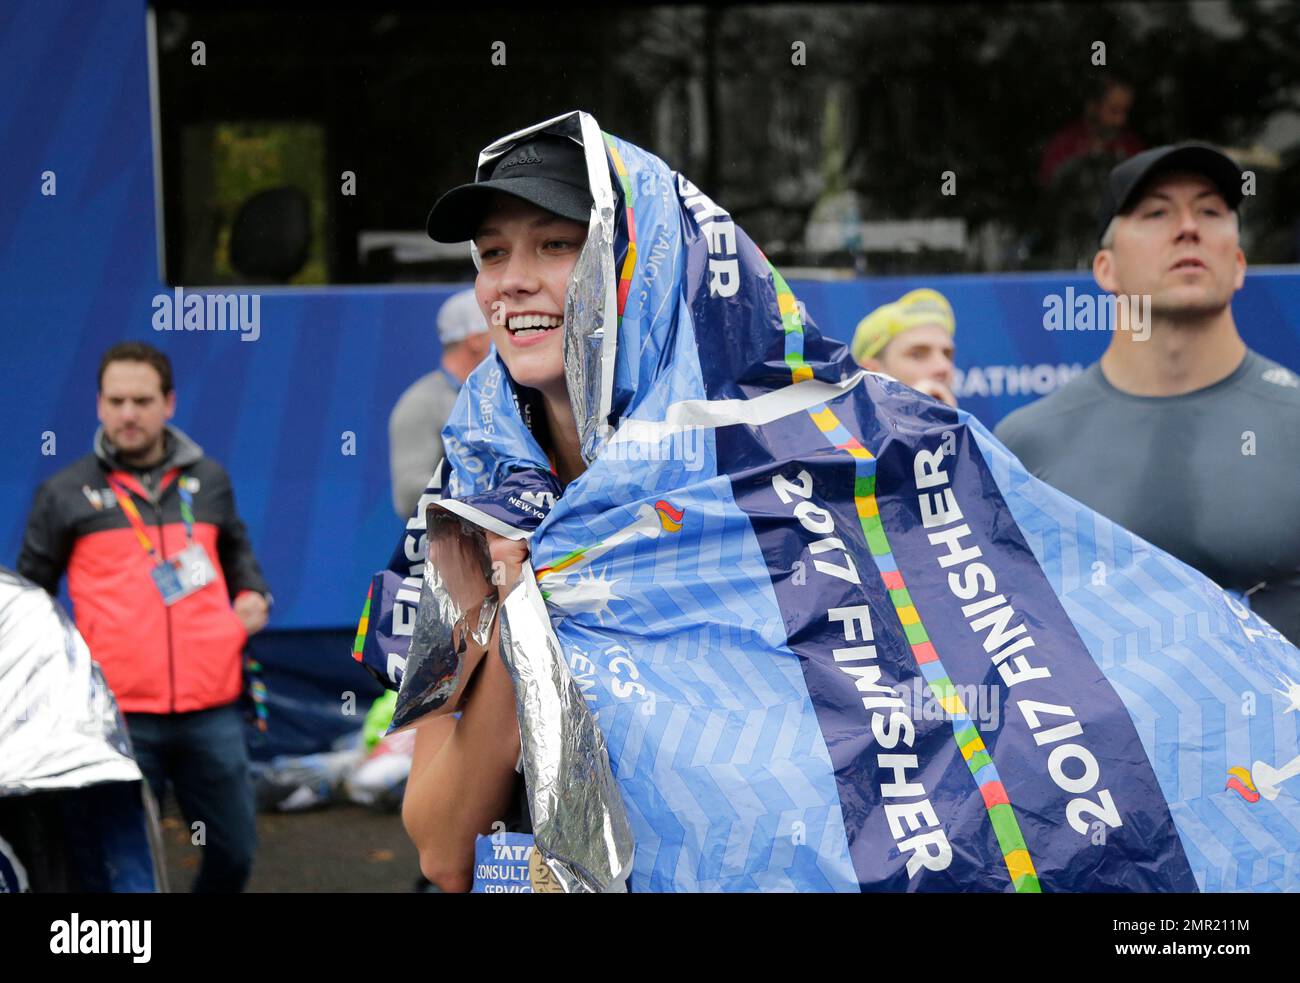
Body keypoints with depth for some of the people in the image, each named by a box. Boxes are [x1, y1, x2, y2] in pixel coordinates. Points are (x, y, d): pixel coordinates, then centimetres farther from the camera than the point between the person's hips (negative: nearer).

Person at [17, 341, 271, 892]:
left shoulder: (208, 480, 12)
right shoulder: (65, 494, 3)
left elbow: (235, 551, 29)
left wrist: (252, 597, 10)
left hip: (210, 709, 3)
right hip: (120, 715, -3)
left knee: (234, 851, 7)